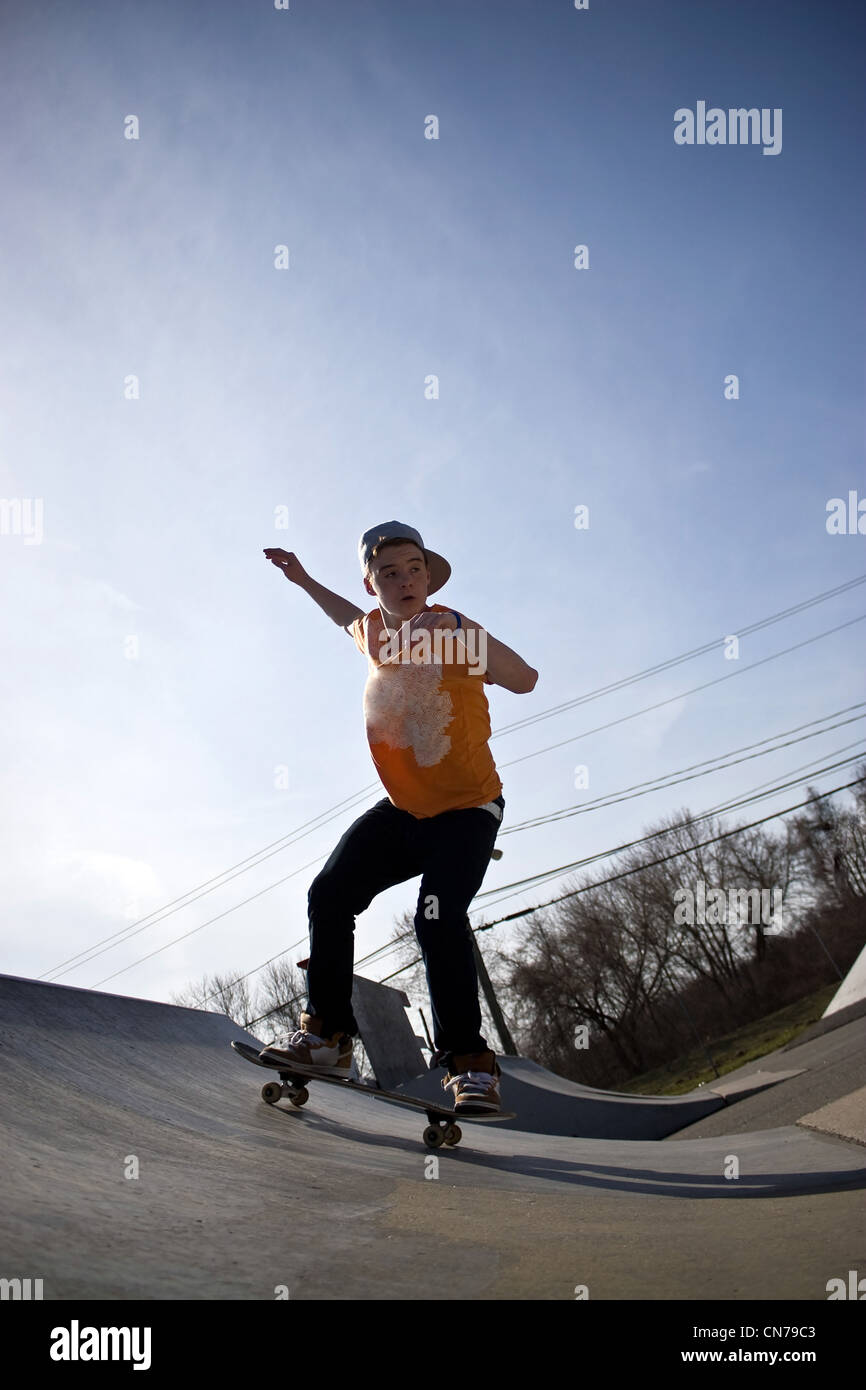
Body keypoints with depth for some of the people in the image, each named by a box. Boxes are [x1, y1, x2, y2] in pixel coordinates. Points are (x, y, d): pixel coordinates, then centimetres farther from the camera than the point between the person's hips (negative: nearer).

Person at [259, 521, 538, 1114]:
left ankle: (468, 1061, -12)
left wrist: (461, 635, -45)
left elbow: (524, 680, -31)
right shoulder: (374, 630, -1)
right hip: (402, 808, 6)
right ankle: (328, 1034, 10)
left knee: (439, 916, -25)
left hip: (467, 808, -6)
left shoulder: (453, 630, -18)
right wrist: (305, 580, 24)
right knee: (330, 894, -3)